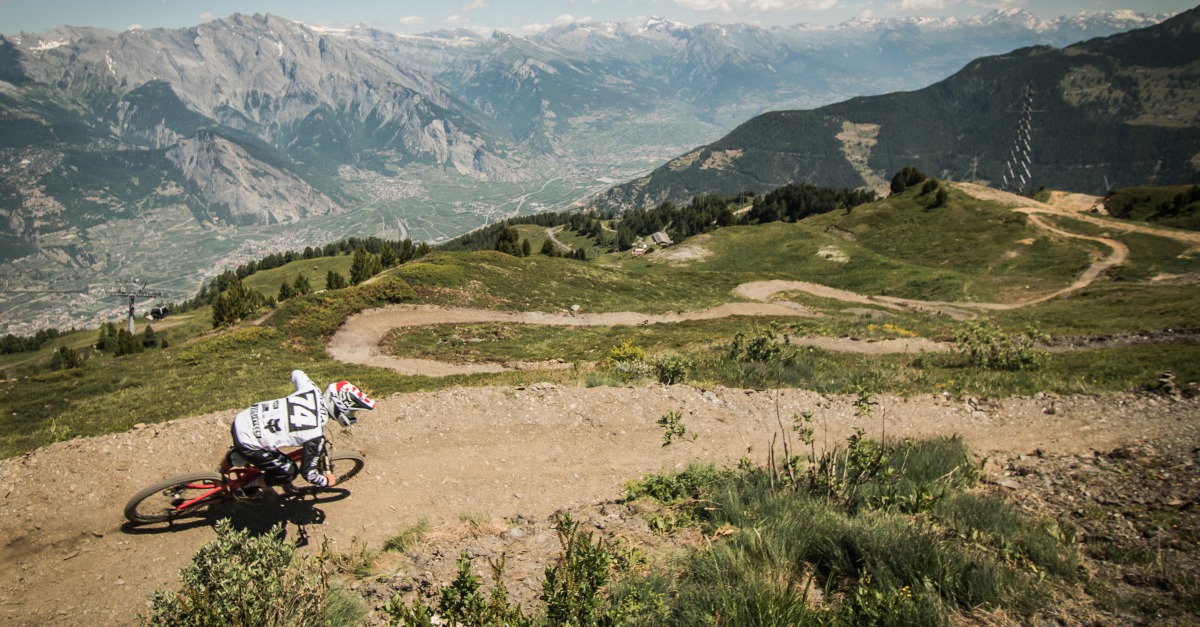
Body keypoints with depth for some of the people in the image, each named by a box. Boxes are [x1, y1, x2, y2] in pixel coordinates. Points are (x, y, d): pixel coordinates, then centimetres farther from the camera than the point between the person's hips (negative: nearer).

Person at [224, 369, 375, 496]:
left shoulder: (311, 389, -9)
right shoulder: (315, 435, -25)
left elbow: (296, 373, 15)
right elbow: (308, 473, -14)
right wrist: (327, 482, 6)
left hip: (241, 418, 8)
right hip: (248, 443, -7)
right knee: (288, 472, 8)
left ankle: (221, 472, 63)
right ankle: (248, 490, 28)